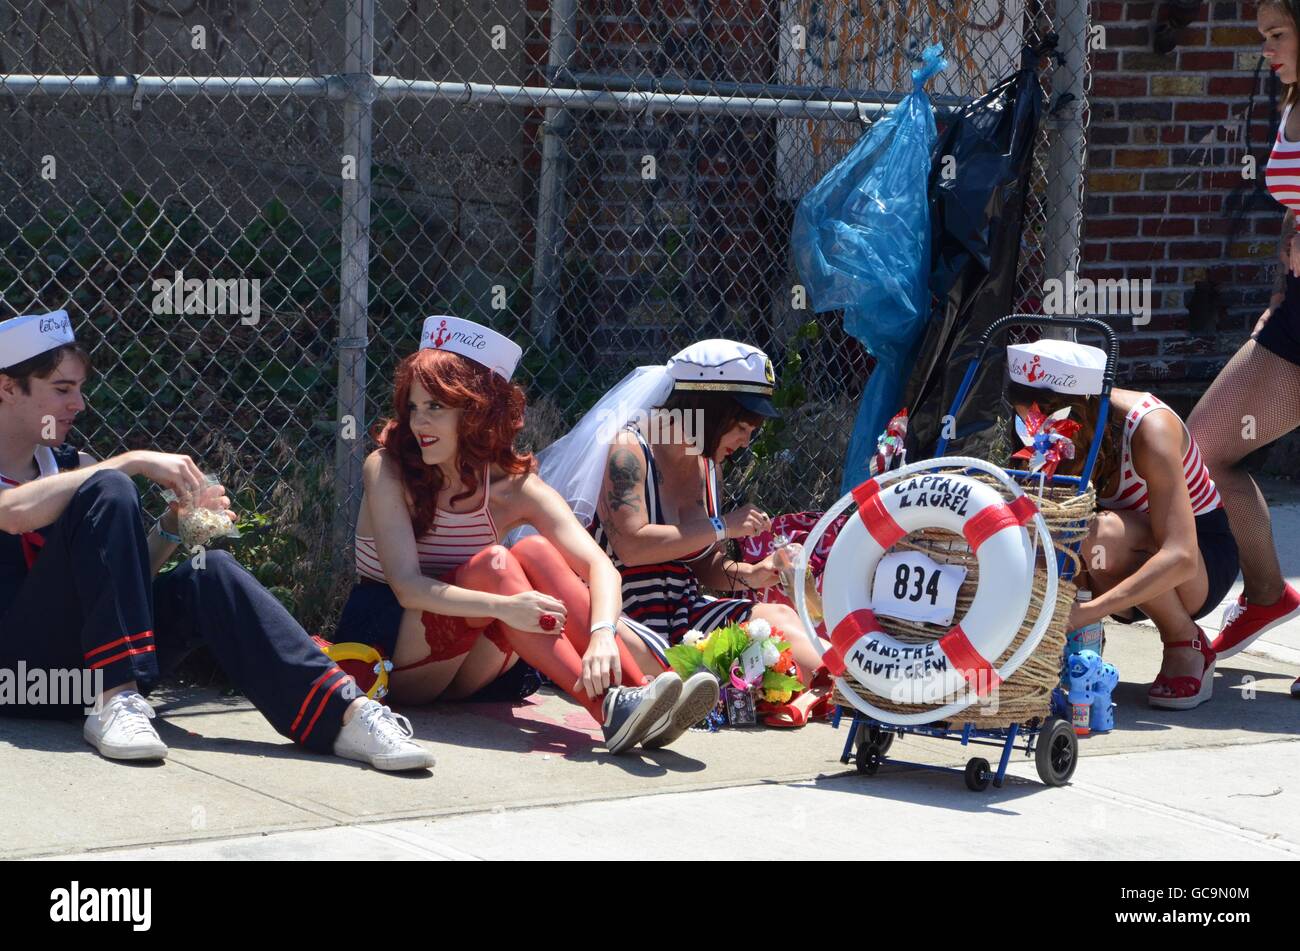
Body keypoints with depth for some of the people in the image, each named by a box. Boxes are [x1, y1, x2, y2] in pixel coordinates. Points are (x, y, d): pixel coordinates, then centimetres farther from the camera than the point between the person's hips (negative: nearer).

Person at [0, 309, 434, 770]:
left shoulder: (68, 464, 21)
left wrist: (172, 526, -2)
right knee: (107, 490, -22)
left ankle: (347, 712, -34)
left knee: (208, 573, -19)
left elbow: (131, 574, 17)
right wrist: (133, 462, -18)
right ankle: (116, 701, -31)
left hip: (91, 668, 6)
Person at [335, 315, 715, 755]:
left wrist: (603, 635, -40)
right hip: (386, 658, -3)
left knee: (535, 551, -22)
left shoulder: (514, 485, -4)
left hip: (464, 667, 3)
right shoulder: (388, 470, -12)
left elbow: (599, 566, -18)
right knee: (493, 564, -28)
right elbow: (407, 586, -24)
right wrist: (503, 607, -40)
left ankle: (639, 691, -38)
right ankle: (609, 709, -44)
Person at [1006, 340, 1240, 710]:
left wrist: (1089, 611, -50)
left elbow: (1181, 558, -40)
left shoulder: (1149, 429, -30)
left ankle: (1187, 646, -15)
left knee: (1104, 535, -37)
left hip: (1205, 559, -5)